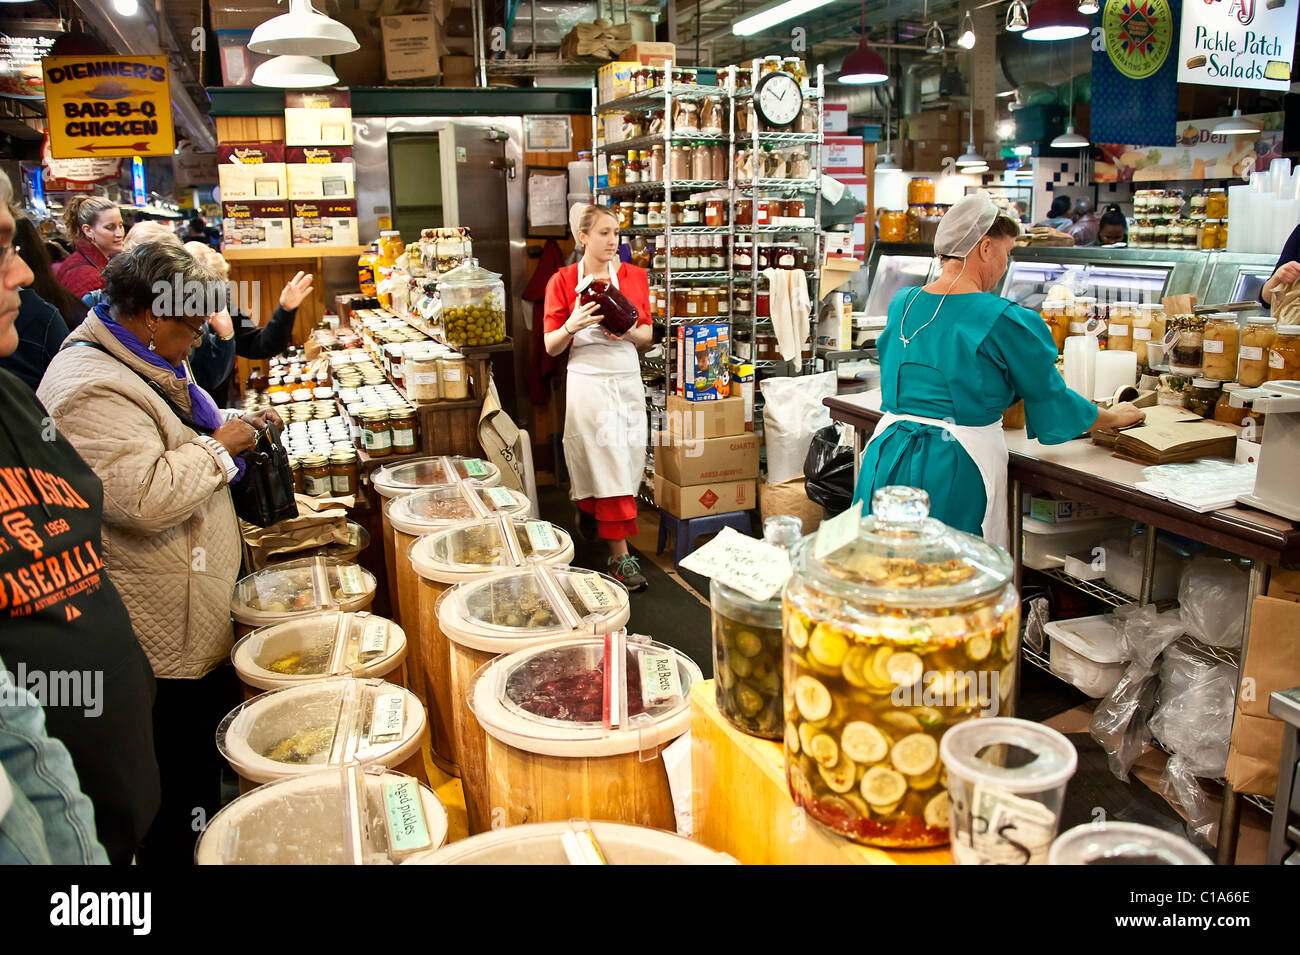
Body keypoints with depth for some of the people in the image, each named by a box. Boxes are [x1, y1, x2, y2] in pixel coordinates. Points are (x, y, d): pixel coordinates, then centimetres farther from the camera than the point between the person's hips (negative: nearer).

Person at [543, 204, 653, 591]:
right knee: (607, 467, -7)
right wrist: (571, 326, -21)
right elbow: (551, 347, -1)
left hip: (628, 380, 4)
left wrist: (629, 332, -10)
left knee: (626, 462, 8)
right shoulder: (563, 281, -1)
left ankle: (589, 513, 36)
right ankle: (620, 555, -2)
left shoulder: (634, 276, 8)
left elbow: (647, 336, 12)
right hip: (587, 381, -4)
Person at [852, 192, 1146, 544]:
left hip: (888, 459, 6)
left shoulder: (901, 304, 8)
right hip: (955, 468, -6)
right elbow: (1052, 400, 3)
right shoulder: (1004, 320, -9)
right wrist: (1114, 417, 21)